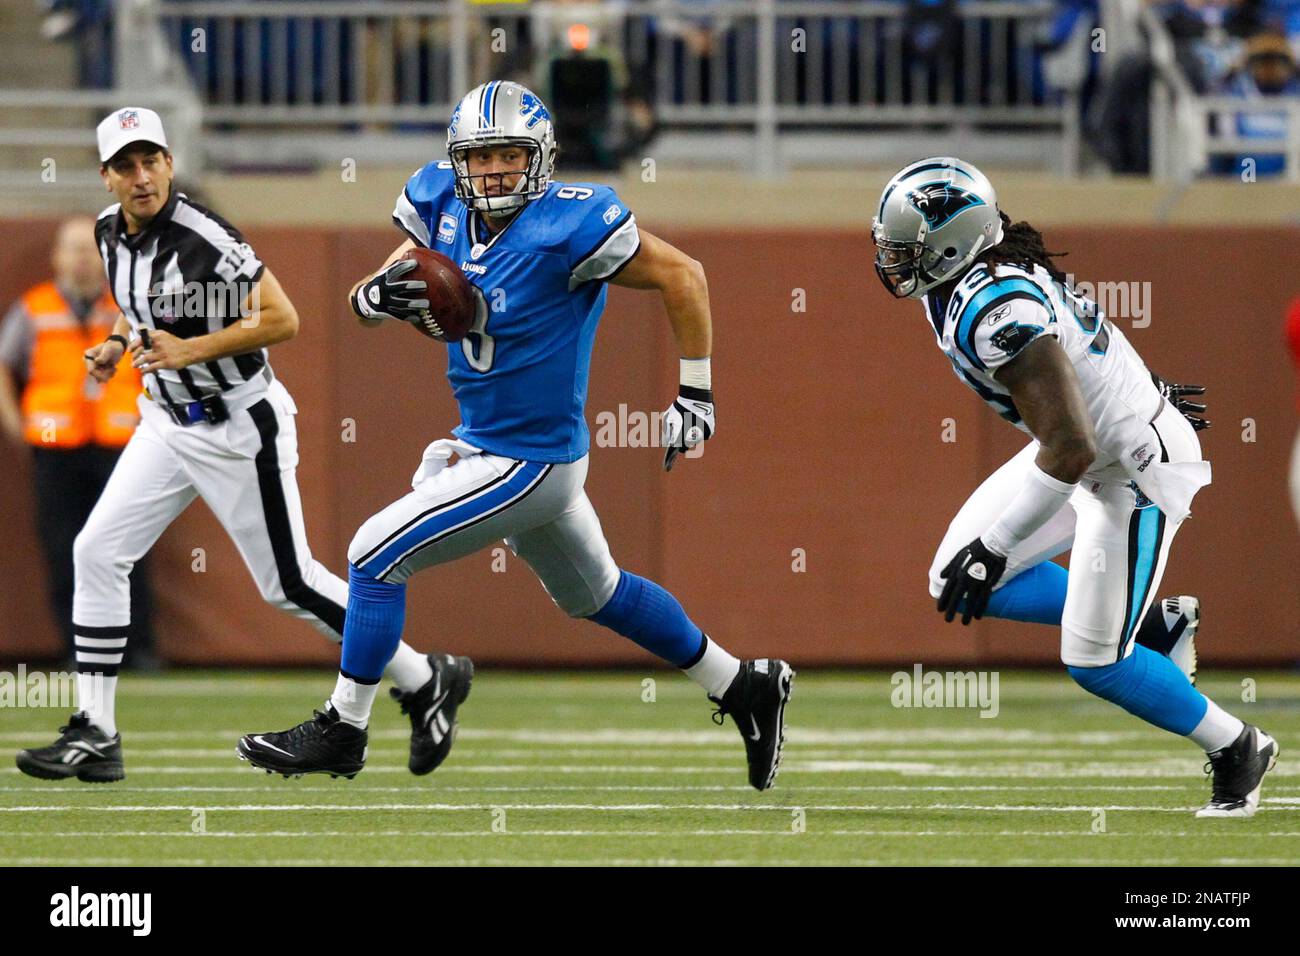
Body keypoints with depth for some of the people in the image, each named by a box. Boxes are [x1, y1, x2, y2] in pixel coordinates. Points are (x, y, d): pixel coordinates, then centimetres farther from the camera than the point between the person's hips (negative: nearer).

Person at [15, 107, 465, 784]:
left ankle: (425, 682, 16)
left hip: (238, 429, -8)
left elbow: (282, 320, -23)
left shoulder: (205, 239, -23)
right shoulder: (111, 231, 1)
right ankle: (93, 738, 1)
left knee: (288, 583, -1)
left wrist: (193, 350, -27)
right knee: (97, 552, -3)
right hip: (167, 420, 8)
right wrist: (117, 344, 4)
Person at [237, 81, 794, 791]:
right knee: (594, 593, 24)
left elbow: (681, 276, -16)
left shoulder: (566, 225, -23)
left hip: (532, 460, -8)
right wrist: (385, 293, -20)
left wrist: (694, 395, -12)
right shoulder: (443, 207, -2)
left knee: (375, 557, -9)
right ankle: (742, 687, 39)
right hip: (482, 444, 9)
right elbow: (366, 301, 4)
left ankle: (341, 731, 5)